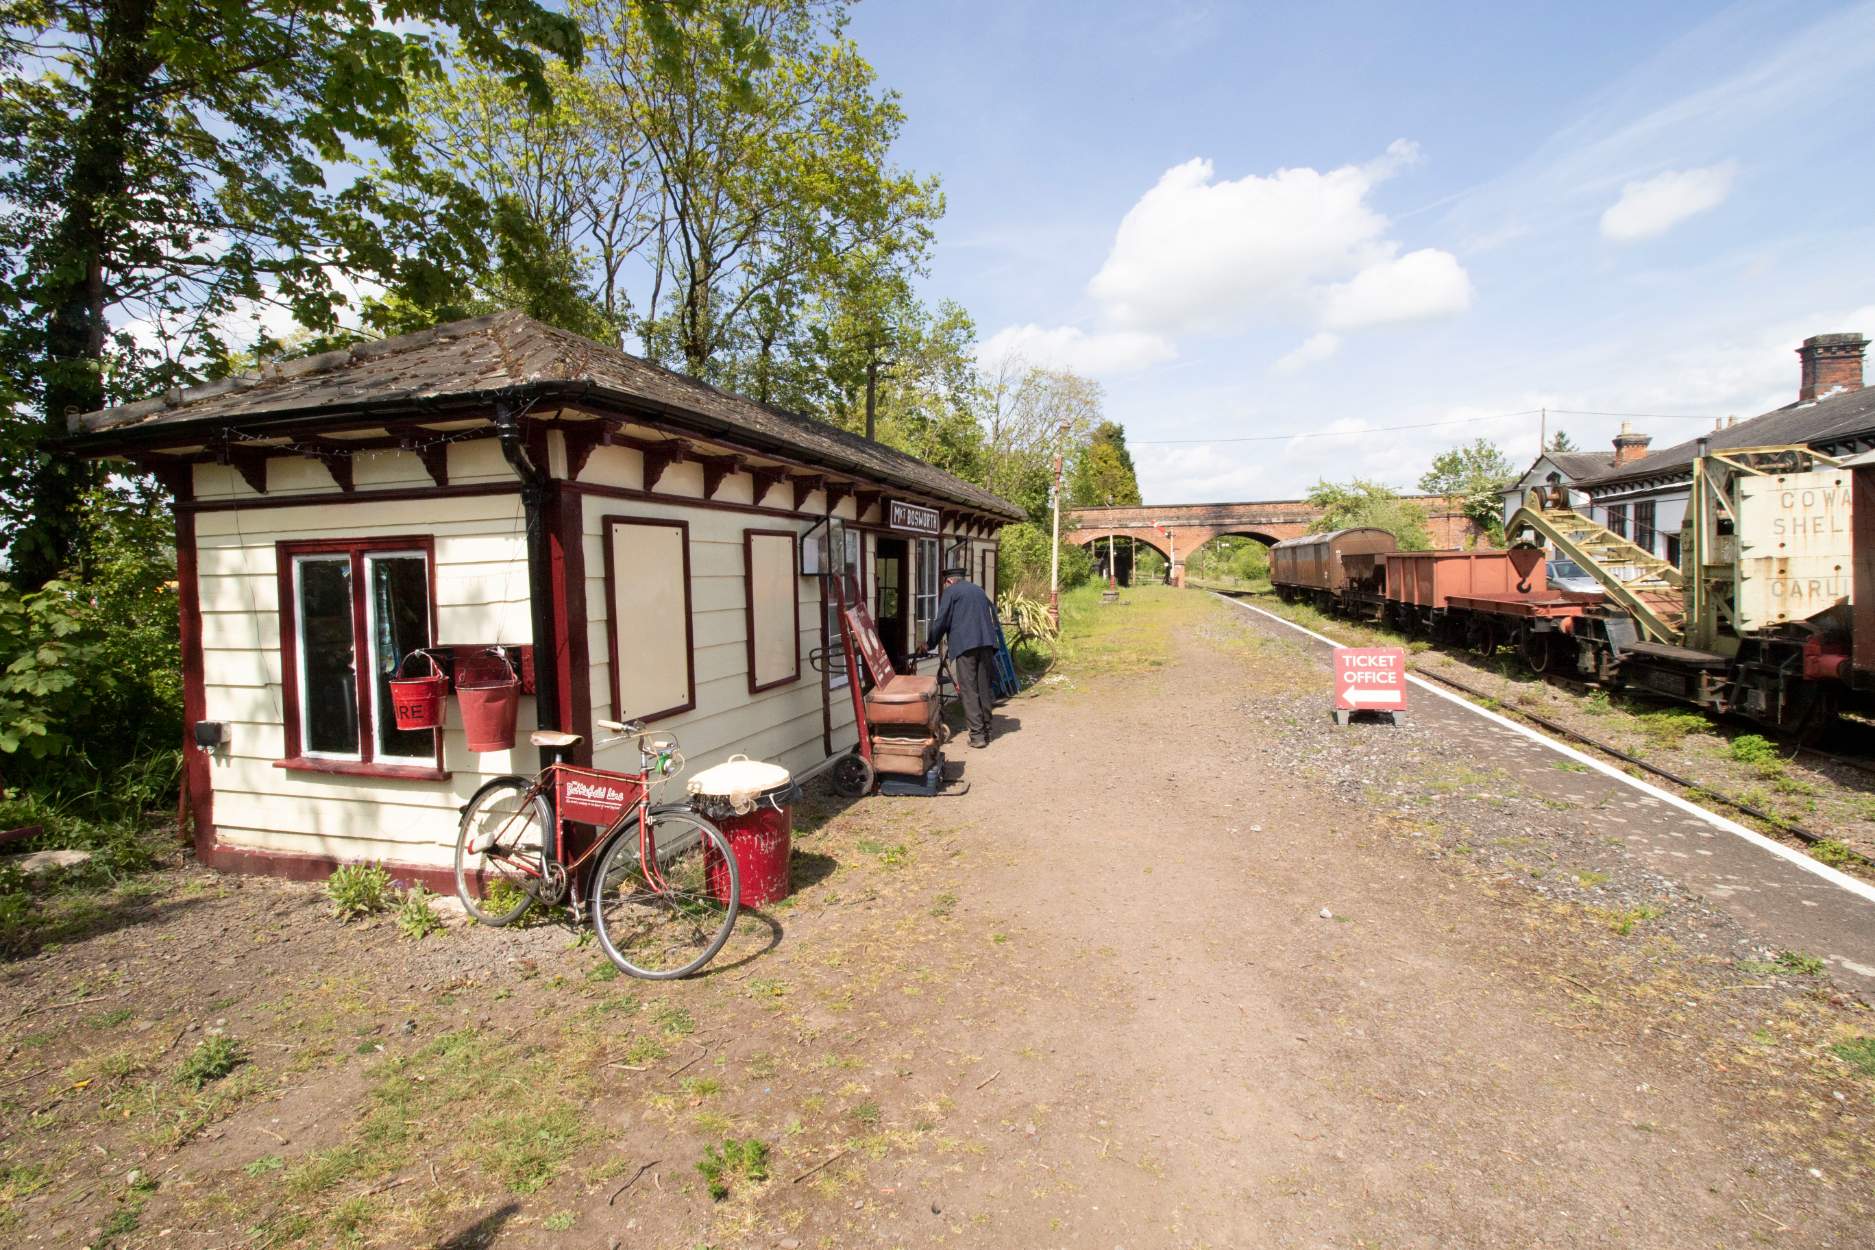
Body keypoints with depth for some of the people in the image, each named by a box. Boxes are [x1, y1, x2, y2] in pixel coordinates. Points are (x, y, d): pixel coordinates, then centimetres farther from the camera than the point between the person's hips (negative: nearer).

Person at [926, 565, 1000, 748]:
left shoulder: (950, 591, 4)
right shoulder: (978, 590, 24)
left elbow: (941, 621, 1)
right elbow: (992, 613, 28)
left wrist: (930, 644, 13)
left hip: (964, 644, -6)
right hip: (986, 642, 6)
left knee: (969, 690, -4)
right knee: (984, 688, 12)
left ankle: (977, 734, -8)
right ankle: (986, 730, 18)